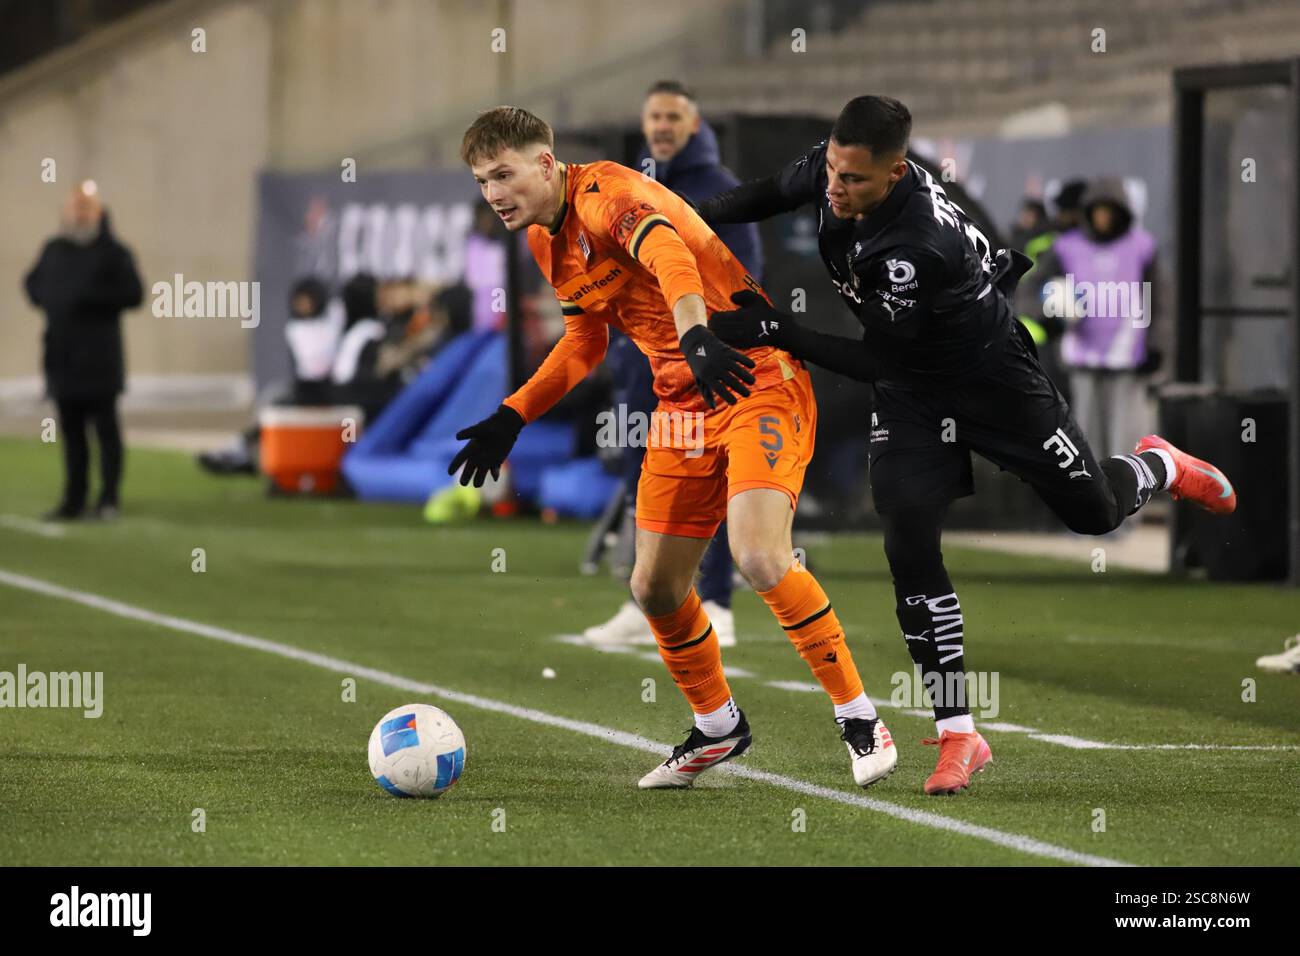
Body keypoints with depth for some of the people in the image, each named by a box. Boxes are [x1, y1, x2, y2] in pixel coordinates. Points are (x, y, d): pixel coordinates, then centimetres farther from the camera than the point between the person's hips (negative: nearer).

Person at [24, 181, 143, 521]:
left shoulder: (112, 252, -3)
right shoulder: (54, 250, 14)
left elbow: (133, 293, -10)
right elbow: (33, 284, 24)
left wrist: (91, 297, -18)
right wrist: (49, 299, 2)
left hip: (100, 360, -5)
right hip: (63, 358, 5)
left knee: (105, 427, -2)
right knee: (71, 431, 8)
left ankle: (109, 499, 2)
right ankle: (74, 500, 14)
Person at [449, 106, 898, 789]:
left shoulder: (605, 194, -17)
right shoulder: (545, 240, 12)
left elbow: (667, 250, -39)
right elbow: (586, 340, 27)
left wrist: (696, 333, -57)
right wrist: (512, 418, 20)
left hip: (752, 376, -9)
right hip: (683, 403, 9)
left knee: (760, 559, -25)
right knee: (654, 587, 7)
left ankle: (859, 720, -11)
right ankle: (717, 728, 30)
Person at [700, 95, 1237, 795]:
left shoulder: (921, 248, -41)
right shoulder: (832, 165, -19)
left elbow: (875, 361, -32)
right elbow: (775, 193, 5)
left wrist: (775, 332, -36)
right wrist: (699, 214, -10)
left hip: (993, 379, -5)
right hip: (912, 393, 6)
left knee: (1093, 513, 10)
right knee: (909, 546, -11)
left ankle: (1158, 468, 49)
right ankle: (958, 736, -5)